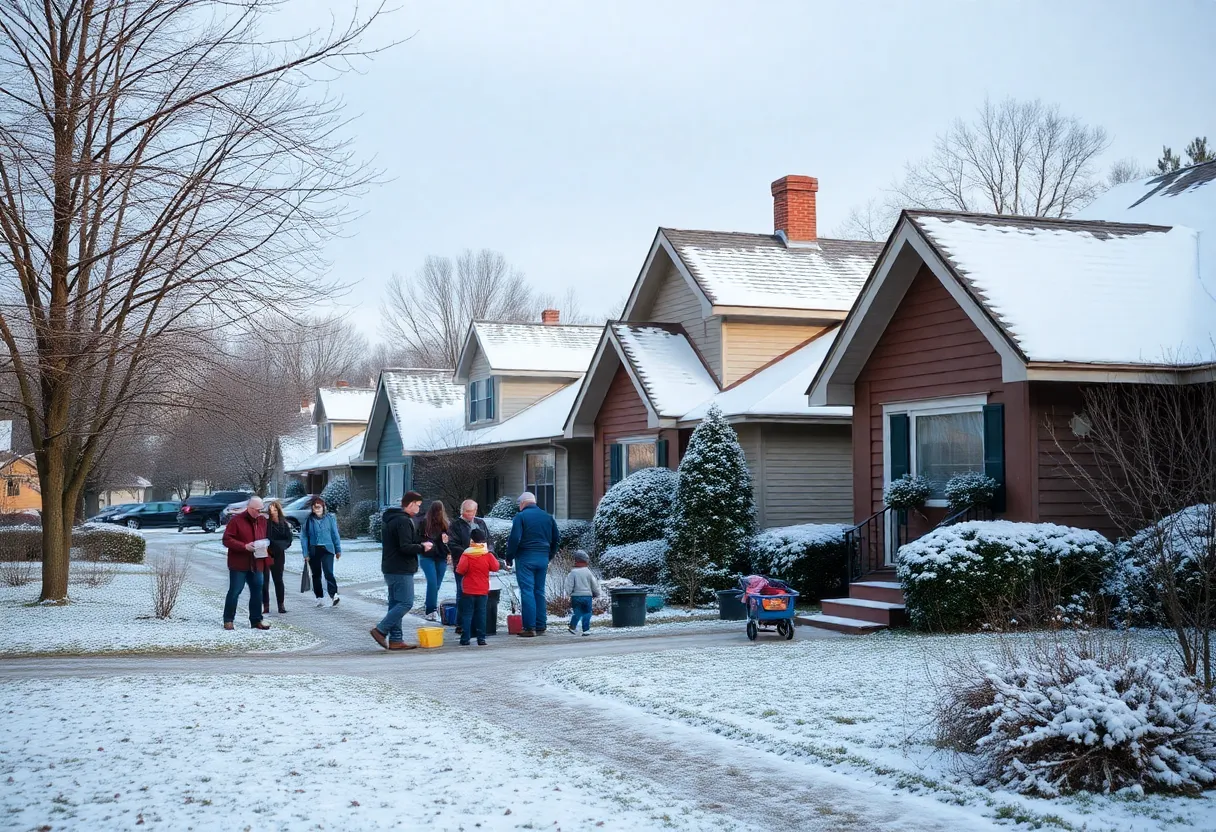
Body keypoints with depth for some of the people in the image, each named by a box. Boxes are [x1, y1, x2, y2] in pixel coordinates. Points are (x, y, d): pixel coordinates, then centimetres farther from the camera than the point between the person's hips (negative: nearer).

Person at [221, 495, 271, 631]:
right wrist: (245, 546, -21)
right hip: (238, 564, -6)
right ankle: (228, 620, 8)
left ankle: (256, 620, 16)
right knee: (234, 591, -2)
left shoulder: (262, 521, 11)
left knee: (257, 591, 7)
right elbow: (227, 540, -12)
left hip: (256, 564, 6)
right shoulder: (236, 520, -9)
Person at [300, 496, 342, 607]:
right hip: (313, 550, 1)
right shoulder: (308, 520, -2)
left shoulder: (330, 518, 1)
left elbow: (335, 534, 7)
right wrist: (306, 553, -5)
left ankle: (334, 594, -21)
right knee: (316, 575, 9)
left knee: (328, 572, -17)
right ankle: (319, 597, 17)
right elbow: (303, 537, 0)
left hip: (327, 549, -1)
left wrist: (338, 550, 8)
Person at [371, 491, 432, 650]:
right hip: (402, 570, -11)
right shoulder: (404, 521, -16)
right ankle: (381, 630, -10)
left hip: (390, 569, 11)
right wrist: (422, 547, -7)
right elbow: (405, 547, -23)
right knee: (406, 603, -8)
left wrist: (420, 544, 13)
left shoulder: (389, 520, 18)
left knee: (395, 603, 11)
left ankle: (396, 639, 11)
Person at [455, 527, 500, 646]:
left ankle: (465, 638, 1)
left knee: (467, 614, 4)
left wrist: (457, 568, 4)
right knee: (481, 614, 7)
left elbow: (460, 569, -18)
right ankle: (481, 638, 5)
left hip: (468, 591, -2)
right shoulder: (488, 555, -4)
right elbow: (495, 567, 0)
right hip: (483, 591, 2)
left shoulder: (466, 555, -11)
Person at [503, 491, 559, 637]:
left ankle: (529, 627, -9)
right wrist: (549, 557, 22)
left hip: (525, 558, -5)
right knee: (539, 592, 11)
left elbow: (514, 539, -14)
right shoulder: (548, 517, 12)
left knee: (527, 591, -5)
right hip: (543, 558, 5)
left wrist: (509, 558, -4)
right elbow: (556, 539, 15)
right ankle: (541, 626, 11)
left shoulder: (521, 516, -6)